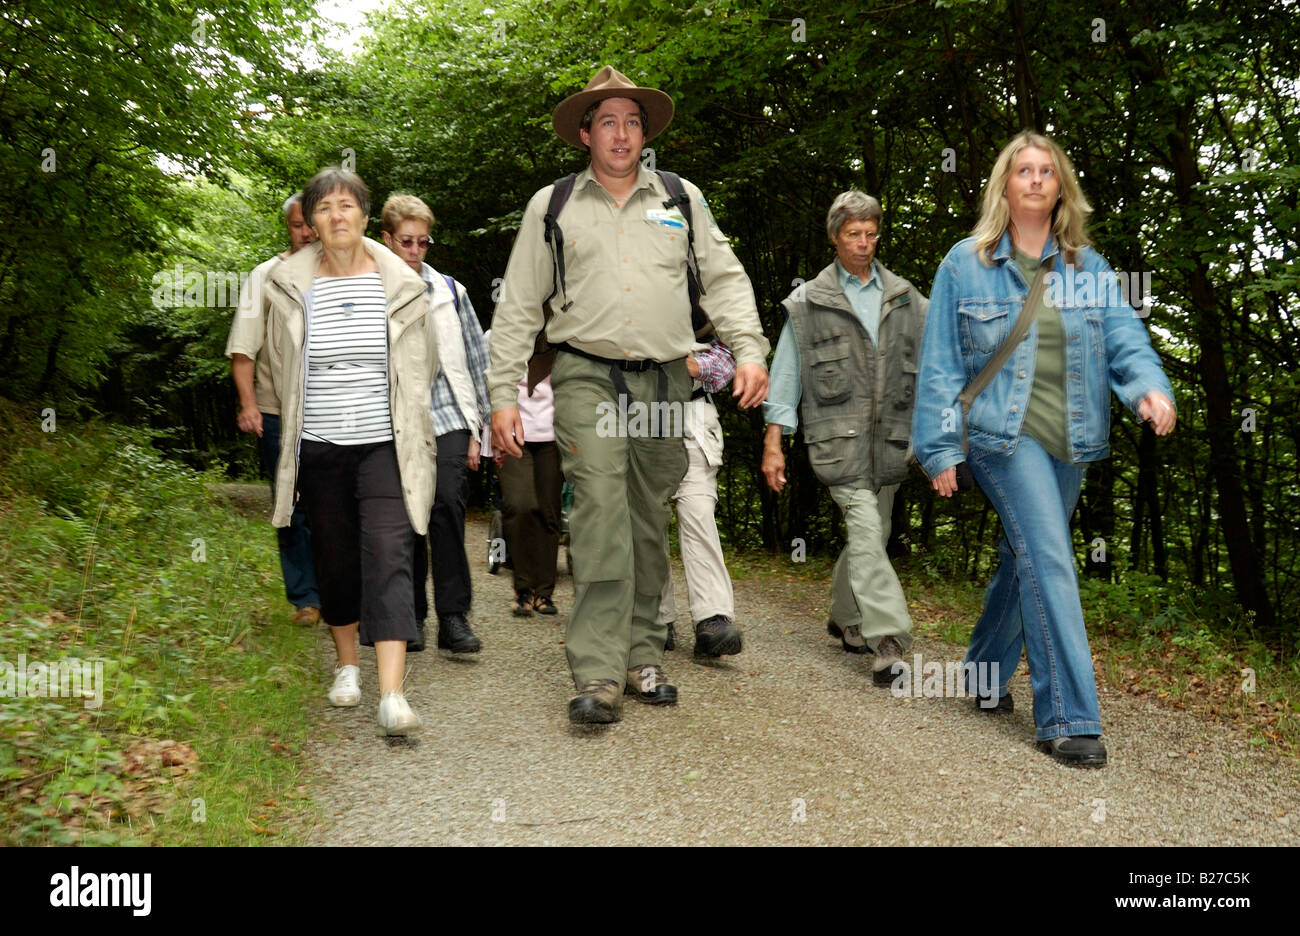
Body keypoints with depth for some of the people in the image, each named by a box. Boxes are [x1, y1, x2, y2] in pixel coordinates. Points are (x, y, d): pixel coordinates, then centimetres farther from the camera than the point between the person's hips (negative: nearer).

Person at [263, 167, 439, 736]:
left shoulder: (402, 286, 0)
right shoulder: (289, 288, 2)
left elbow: (422, 368, 13)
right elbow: (280, 369, 16)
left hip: (385, 445, -2)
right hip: (320, 449, 2)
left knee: (389, 557, -13)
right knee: (335, 561, 11)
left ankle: (391, 694, -18)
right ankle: (347, 666, 33)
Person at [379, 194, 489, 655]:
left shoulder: (449, 291, 10)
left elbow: (477, 362, 12)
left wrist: (477, 427, 8)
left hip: (446, 417, 0)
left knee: (448, 503, -18)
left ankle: (454, 617, -14)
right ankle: (413, 617, 18)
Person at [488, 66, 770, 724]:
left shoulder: (682, 199, 14)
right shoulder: (552, 206, 9)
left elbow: (725, 279, 13)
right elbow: (517, 308, 9)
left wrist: (749, 350, -3)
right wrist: (503, 395, 2)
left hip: (663, 380, 3)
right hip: (587, 378, -2)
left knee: (648, 521, 8)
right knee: (600, 516, -15)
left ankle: (643, 658, 18)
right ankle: (598, 676, -14)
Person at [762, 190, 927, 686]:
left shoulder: (906, 299, 14)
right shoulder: (807, 302, 7)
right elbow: (786, 373, 7)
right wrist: (773, 442, 2)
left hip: (889, 439, 4)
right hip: (838, 437, -4)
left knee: (874, 534, 11)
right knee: (865, 528, -16)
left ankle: (846, 618, 32)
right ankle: (887, 640, -17)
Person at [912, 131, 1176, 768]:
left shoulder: (1088, 267, 10)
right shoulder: (966, 264, 1)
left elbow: (1123, 333, -1)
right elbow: (941, 364, 0)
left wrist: (1150, 386, -23)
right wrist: (940, 447, -4)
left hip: (1069, 440, 5)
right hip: (1004, 433, -5)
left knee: (1025, 559, 15)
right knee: (1050, 561, -16)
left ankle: (985, 672, 36)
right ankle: (1069, 719, -12)